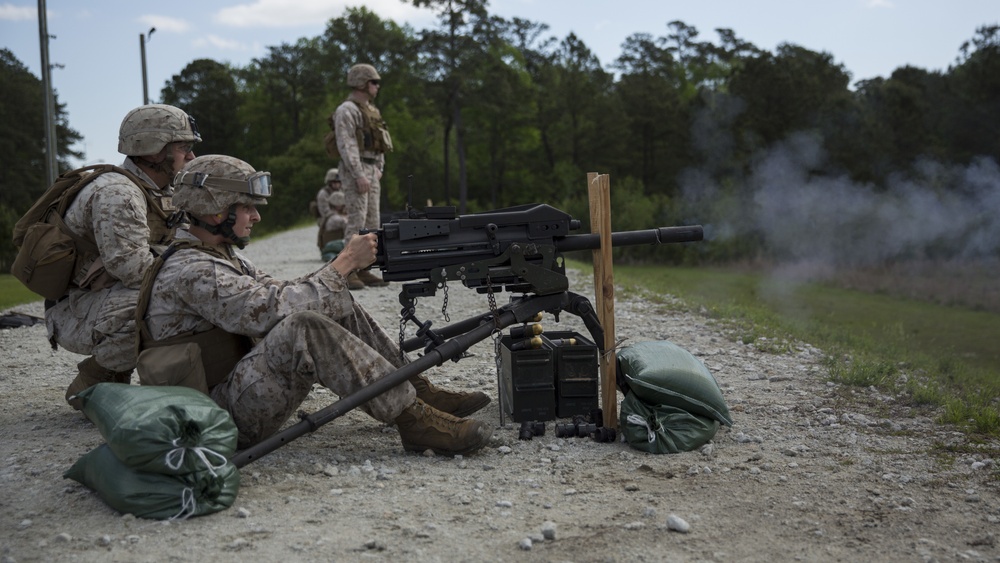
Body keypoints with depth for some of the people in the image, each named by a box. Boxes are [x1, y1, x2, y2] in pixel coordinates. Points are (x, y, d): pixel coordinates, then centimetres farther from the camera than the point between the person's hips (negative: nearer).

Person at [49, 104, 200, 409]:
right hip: (75, 314, -10)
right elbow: (131, 265, -30)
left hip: (113, 299, 10)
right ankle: (89, 384, -10)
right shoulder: (116, 192, -21)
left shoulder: (161, 195, 10)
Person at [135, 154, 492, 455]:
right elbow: (273, 311, -28)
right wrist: (345, 263, -19)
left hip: (242, 385, 10)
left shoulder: (220, 255, 13)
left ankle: (418, 390, 2)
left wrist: (347, 266, -5)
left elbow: (280, 295, 10)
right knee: (304, 327, -33)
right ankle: (412, 420, -30)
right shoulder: (190, 272, -19)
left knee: (336, 306, 4)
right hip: (223, 414, -10)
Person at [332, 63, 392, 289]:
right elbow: (347, 146, -18)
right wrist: (359, 176, -23)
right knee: (357, 221, -12)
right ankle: (348, 271, -10)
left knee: (372, 222, 8)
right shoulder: (347, 110, -10)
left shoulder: (371, 110, 18)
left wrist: (379, 169, 12)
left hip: (371, 171, 9)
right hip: (355, 171, -9)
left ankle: (363, 269, 12)